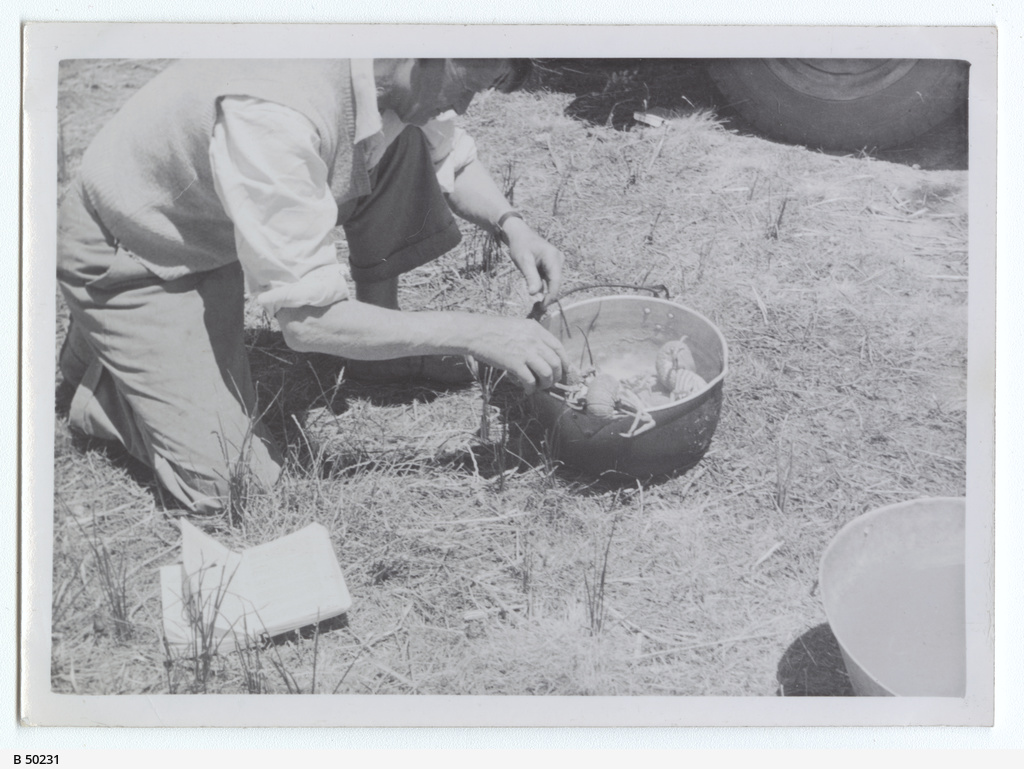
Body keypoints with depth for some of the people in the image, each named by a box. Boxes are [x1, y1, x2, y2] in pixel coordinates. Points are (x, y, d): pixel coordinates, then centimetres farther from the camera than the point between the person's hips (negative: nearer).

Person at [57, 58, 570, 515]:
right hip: (125, 258, -7)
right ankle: (101, 347, 10)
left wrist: (509, 224, -15)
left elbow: (453, 160, 6)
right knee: (219, 481, -15)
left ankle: (379, 354, 5)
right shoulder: (272, 117, -40)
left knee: (405, 142, -10)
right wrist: (475, 335, -35)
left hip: (213, 227, 7)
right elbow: (307, 319, -37)